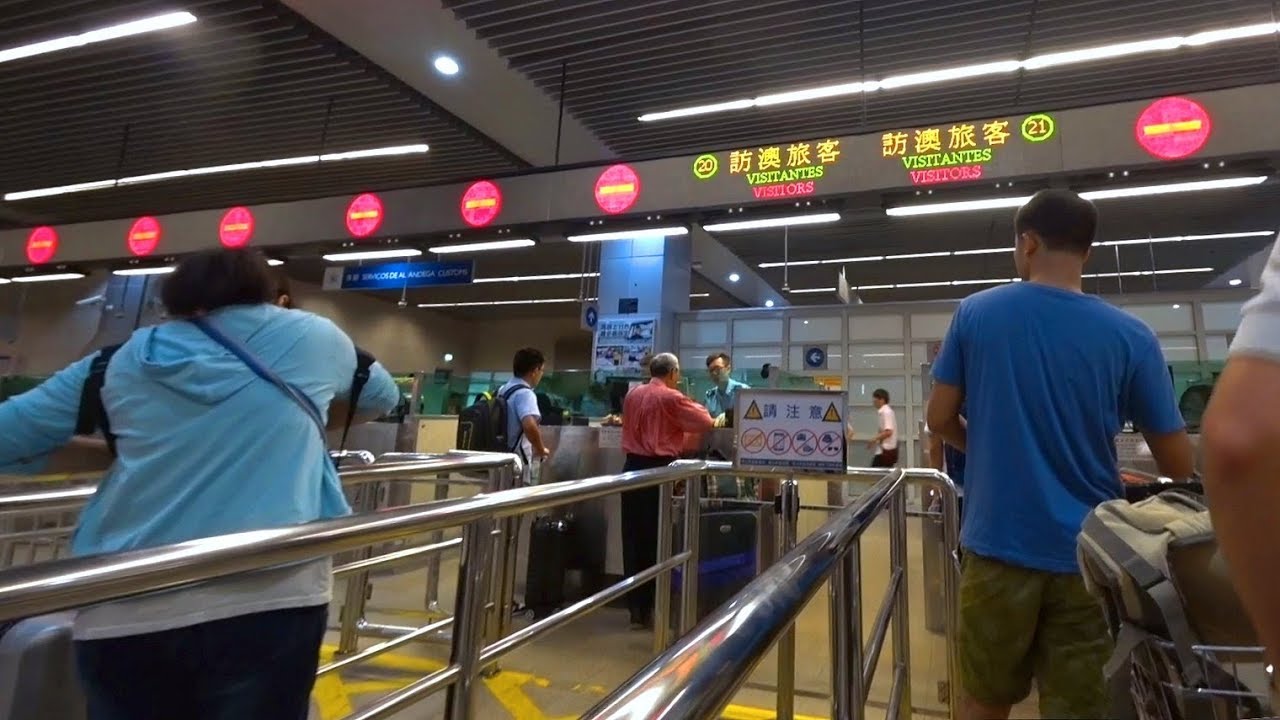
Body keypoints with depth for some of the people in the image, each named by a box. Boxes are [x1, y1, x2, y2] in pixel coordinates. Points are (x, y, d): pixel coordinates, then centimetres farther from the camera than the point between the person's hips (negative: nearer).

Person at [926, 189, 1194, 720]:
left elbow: (940, 420, -1)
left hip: (999, 544, 0)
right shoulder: (1131, 336, -6)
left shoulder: (975, 313, -6)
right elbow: (1180, 466, -1)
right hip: (1087, 553, 1)